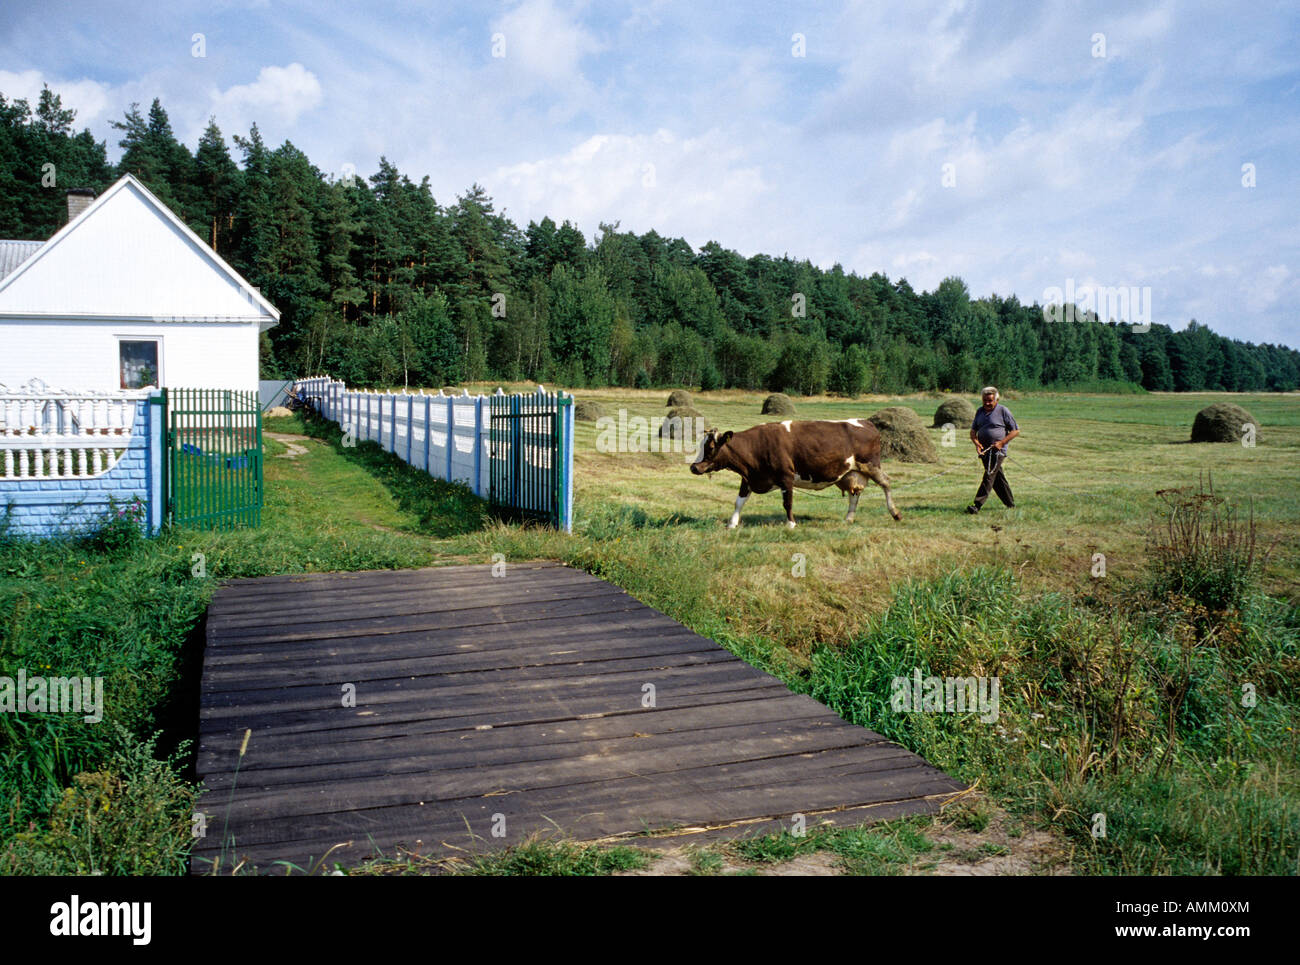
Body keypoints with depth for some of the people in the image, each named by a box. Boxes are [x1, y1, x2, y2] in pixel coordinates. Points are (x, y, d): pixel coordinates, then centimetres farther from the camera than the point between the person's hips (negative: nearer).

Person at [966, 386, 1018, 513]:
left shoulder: (1003, 411, -4)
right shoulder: (980, 411, 13)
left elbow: (1016, 430, -3)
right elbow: (973, 430, 16)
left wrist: (1001, 442, -13)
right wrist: (976, 442, -4)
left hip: (997, 450, -7)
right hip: (984, 450, 7)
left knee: (989, 476, -13)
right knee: (997, 477, 12)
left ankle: (977, 505, -20)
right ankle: (1010, 503, 24)